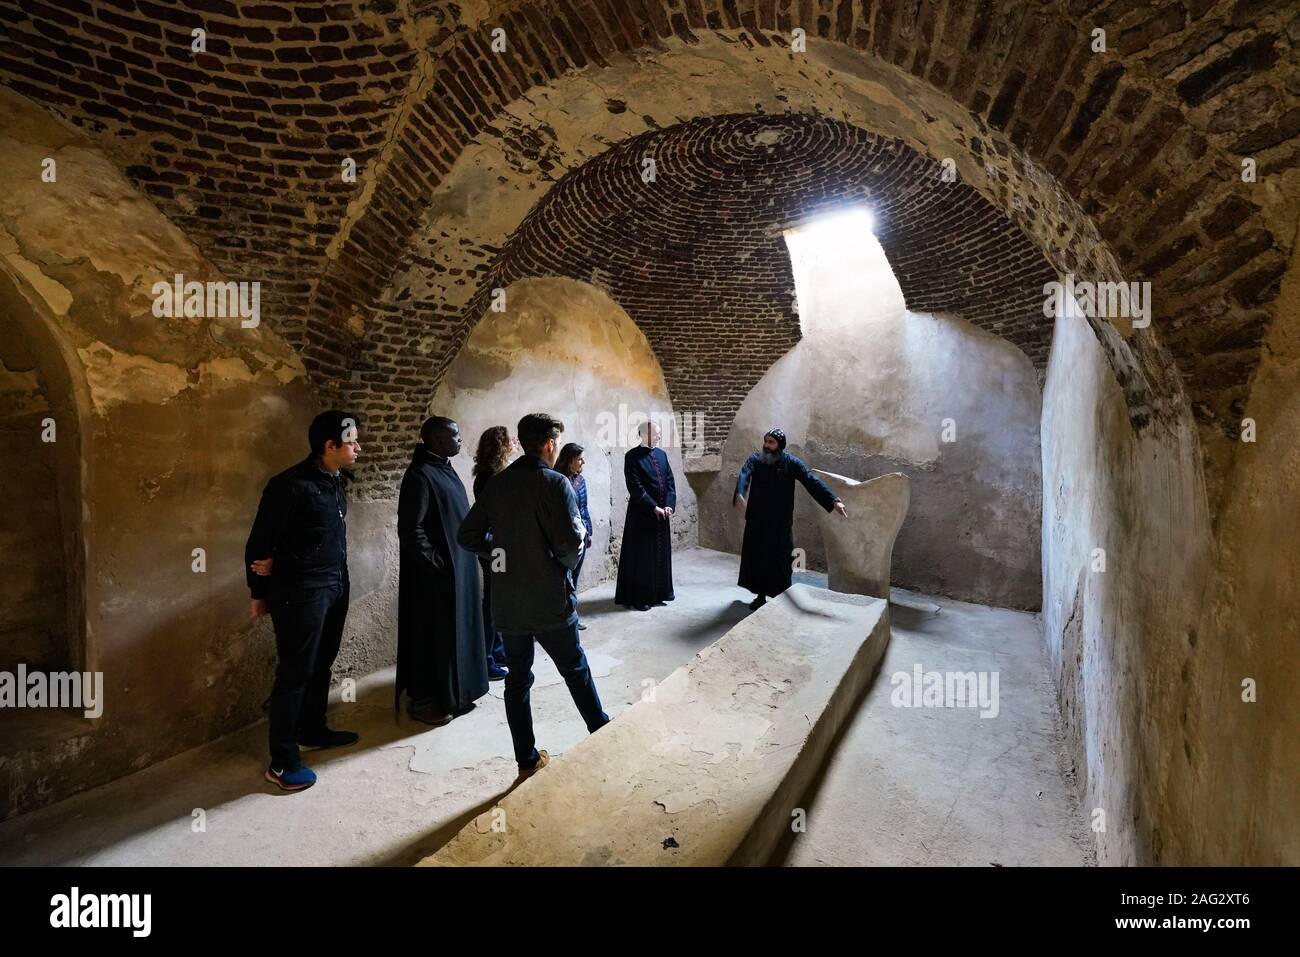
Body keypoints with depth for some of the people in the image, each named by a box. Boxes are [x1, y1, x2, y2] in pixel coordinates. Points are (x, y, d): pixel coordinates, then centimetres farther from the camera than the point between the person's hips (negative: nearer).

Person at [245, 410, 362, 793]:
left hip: (335, 587, 8)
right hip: (301, 592, -8)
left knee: (321, 665, 19)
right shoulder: (290, 485, -18)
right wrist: (259, 594, -2)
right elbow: (259, 543, -10)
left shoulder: (337, 480, 6)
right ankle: (282, 762, 13)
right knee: (295, 673, 1)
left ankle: (313, 730, 37)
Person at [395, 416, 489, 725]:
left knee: (455, 632, 16)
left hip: (458, 567, 9)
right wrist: (437, 565, -19)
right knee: (434, 636, 3)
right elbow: (409, 530, -21)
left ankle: (452, 695, 30)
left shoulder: (445, 469, 10)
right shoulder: (420, 475, -18)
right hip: (437, 574, -9)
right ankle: (425, 701, 18)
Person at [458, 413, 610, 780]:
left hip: (506, 603, 5)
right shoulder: (555, 483, -14)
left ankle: (527, 760, 24)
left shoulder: (497, 483, 3)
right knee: (576, 669, 16)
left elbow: (468, 535, 4)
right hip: (549, 601, -4)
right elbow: (570, 543, -20)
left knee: (517, 679, 14)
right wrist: (566, 565, 1)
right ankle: (602, 734, 32)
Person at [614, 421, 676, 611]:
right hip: (642, 514, -6)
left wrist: (669, 505, -6)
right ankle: (638, 597, 11)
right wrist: (654, 507, -16)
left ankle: (659, 592, 26)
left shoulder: (661, 454, 9)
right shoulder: (632, 456, -11)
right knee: (642, 555, 1)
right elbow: (635, 487, -16)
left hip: (662, 513, 6)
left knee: (661, 553, 13)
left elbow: (670, 481, 7)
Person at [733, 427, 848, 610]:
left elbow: (812, 481, -15)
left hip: (780, 522, -1)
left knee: (779, 560, 1)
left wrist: (833, 500, -28)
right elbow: (744, 476, -22)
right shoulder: (755, 459, -4)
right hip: (757, 520, 2)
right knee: (756, 556, 8)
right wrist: (739, 495, -44)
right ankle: (761, 596, 25)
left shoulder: (792, 463, -6)